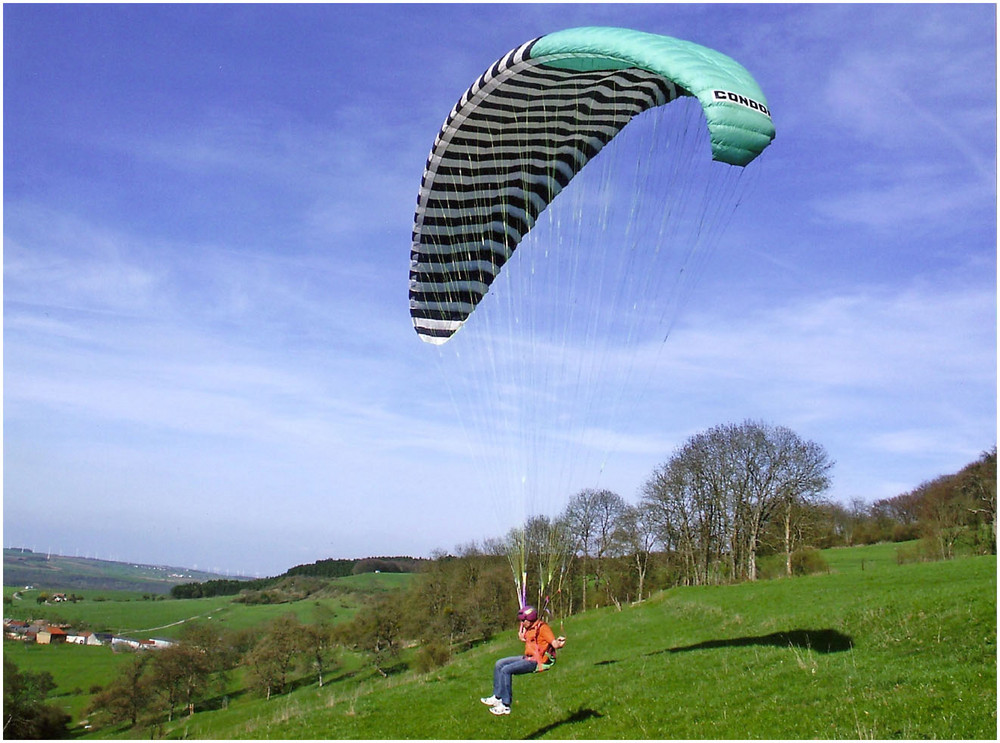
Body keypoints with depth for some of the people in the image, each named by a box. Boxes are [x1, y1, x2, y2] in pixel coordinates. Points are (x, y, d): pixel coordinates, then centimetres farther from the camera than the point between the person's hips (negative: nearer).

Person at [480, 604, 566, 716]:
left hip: (538, 661, -10)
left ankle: (506, 706, -18)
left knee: (506, 670, -22)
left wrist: (559, 644, -38)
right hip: (528, 658, 10)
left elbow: (554, 643, -24)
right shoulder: (528, 628, 13)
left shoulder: (542, 628, -15)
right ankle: (497, 697, 12)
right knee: (499, 664, 10)